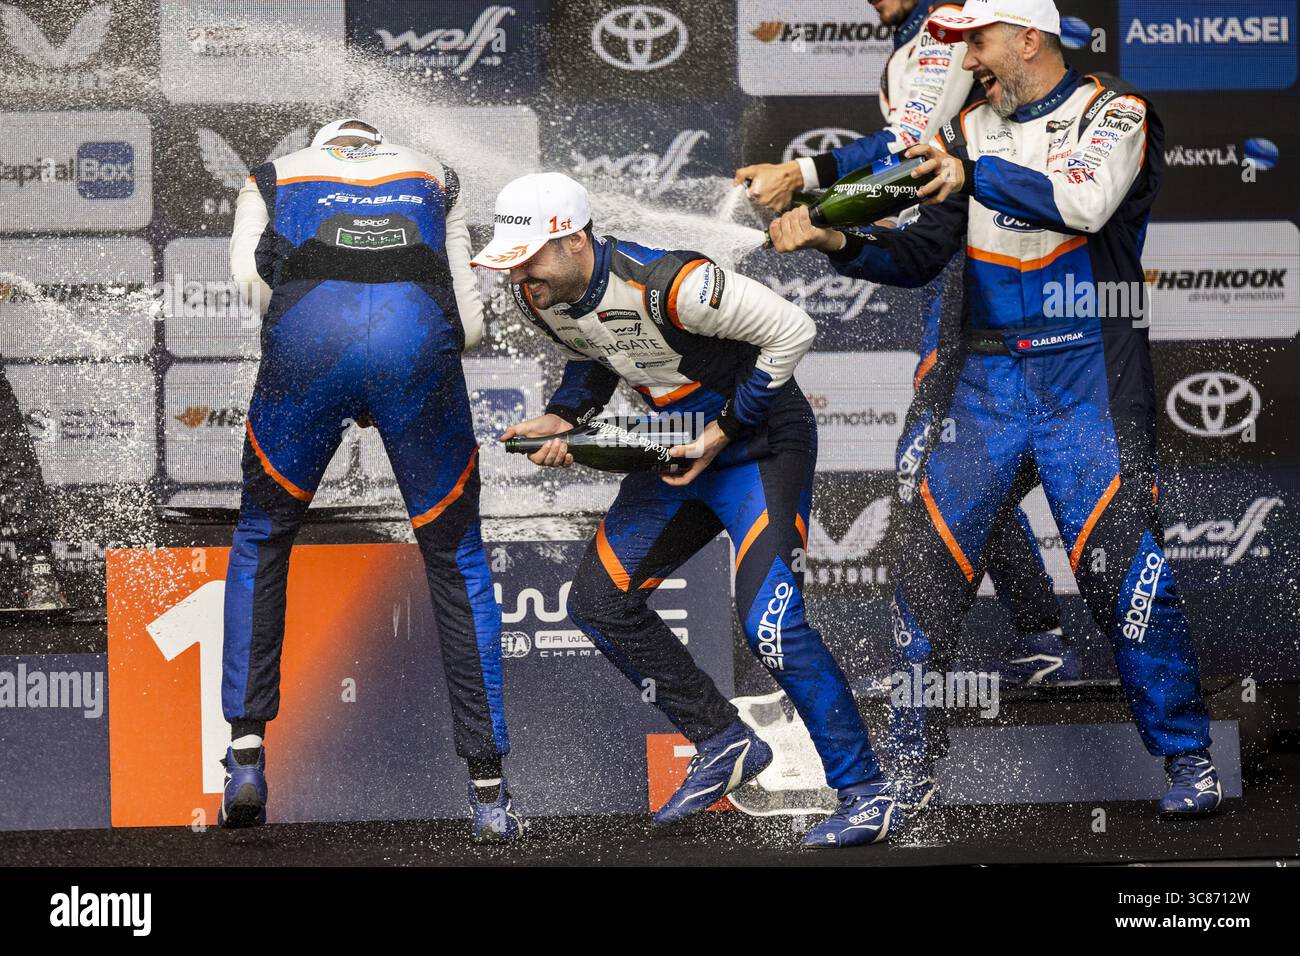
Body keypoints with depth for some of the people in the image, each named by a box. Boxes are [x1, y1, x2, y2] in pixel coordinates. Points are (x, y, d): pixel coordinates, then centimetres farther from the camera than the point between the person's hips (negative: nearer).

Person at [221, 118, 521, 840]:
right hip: (420, 329, 1)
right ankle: (490, 792, 13)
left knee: (262, 541, 22)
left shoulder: (274, 179, 34)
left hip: (308, 328, -1)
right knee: (456, 561, 14)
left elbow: (252, 276, 15)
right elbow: (469, 322, 25)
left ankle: (247, 754, 13)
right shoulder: (435, 180, 37)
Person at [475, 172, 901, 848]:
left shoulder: (665, 285, -32)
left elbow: (791, 331, -25)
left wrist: (724, 431, -21)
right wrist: (562, 417, -4)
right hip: (679, 446, 9)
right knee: (599, 602, 6)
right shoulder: (540, 297, -7)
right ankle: (723, 744, 18)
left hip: (761, 442, -9)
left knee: (771, 624, -21)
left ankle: (868, 796, -13)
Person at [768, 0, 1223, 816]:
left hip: (1089, 380, -5)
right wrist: (839, 243, -8)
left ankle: (1189, 757, -1)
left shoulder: (1115, 114, -4)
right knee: (928, 562, 0)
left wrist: (976, 176, -34)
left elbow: (1085, 202, -23)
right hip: (991, 380, 5)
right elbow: (921, 257, 10)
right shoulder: (970, 132, 12)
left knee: (1121, 566, -13)